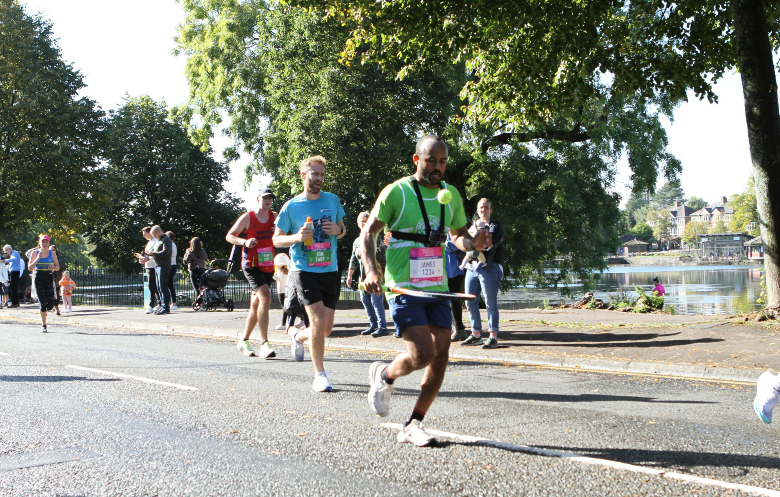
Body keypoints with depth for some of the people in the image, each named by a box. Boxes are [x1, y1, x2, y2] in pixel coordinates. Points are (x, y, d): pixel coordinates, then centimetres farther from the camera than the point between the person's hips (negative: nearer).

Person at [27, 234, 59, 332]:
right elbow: (30, 268, 0)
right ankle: (43, 325, 6)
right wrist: (37, 259, -13)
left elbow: (58, 267, 13)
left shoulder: (52, 253, 8)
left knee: (50, 305, -8)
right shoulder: (35, 253, 4)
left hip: (49, 278, 1)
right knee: (43, 303, -5)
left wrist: (53, 268, -9)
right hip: (38, 279, -1)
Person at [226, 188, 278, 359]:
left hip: (268, 266, 5)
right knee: (265, 296, -23)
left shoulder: (275, 217, 9)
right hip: (251, 265, -5)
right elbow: (229, 236, 2)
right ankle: (264, 344, -24)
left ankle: (243, 341, 28)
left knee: (256, 305, 12)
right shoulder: (247, 218, -3)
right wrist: (244, 241, -16)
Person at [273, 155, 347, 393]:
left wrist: (338, 230, -6)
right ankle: (319, 374, -4)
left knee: (327, 328, 7)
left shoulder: (333, 200, 7)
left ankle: (298, 336, 40)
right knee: (318, 320, -16)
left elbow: (343, 229, 18)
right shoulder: (291, 206, -1)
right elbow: (277, 239, 4)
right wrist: (297, 237, -16)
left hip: (330, 270, 4)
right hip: (304, 270, -4)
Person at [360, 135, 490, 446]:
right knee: (423, 353, -16)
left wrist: (472, 243, -1)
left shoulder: (451, 194, 11)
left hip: (437, 289, 6)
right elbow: (368, 232, -2)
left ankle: (413, 426, 12)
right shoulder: (396, 192, -6)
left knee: (441, 355, -1)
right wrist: (371, 270, -17)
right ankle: (384, 375, 17)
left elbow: (458, 235, 22)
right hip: (404, 288, -6)